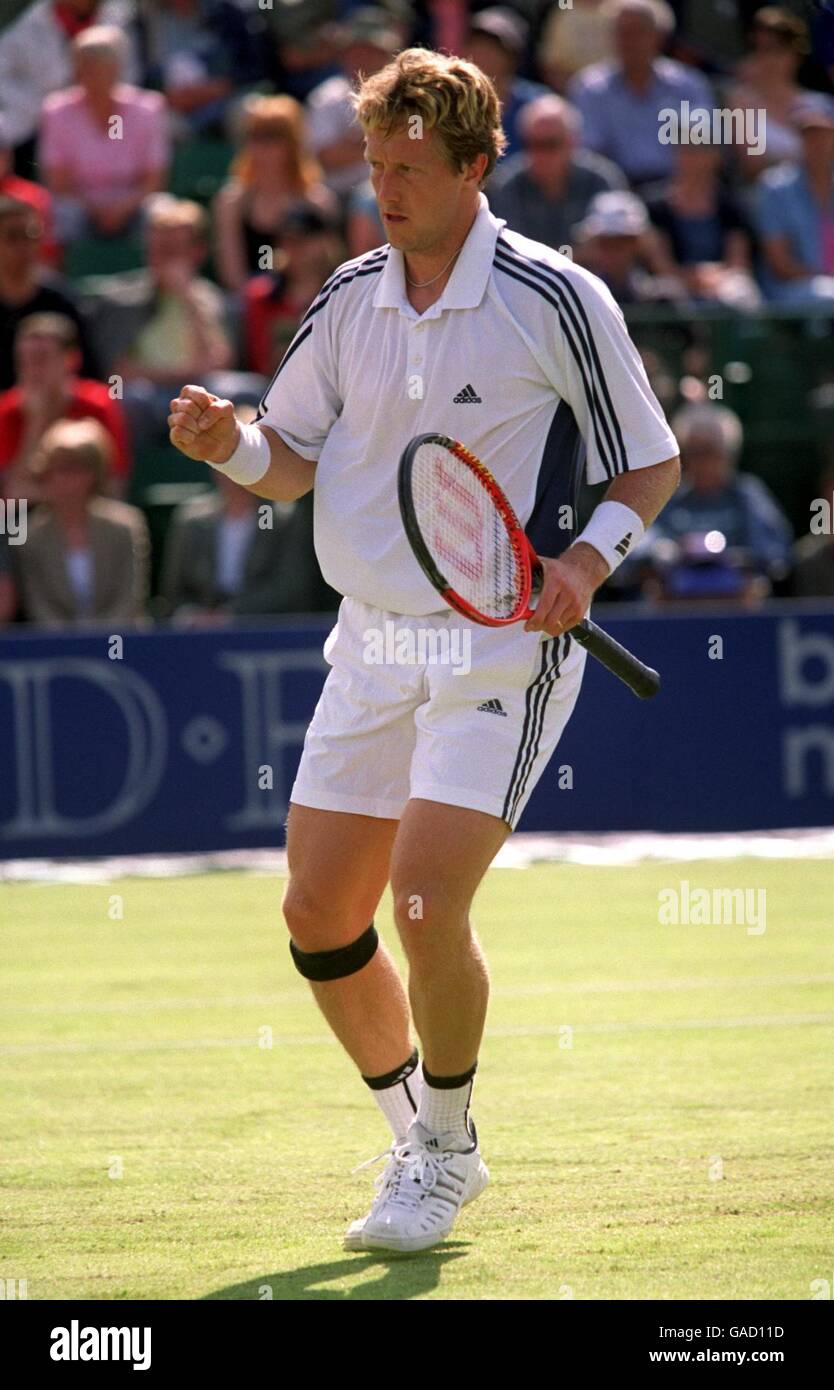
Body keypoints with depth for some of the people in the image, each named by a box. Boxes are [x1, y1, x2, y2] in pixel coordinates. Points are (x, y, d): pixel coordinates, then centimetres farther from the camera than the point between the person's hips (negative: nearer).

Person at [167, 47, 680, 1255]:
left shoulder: (555, 300, -10)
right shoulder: (349, 299, 4)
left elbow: (651, 464, -2)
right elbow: (292, 460, 14)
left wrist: (587, 557, -20)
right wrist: (228, 442, -9)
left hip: (503, 646, -6)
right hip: (372, 643, 6)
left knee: (426, 902, -17)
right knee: (319, 917, 3)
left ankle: (445, 1152, 6)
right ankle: (420, 1133, 26)